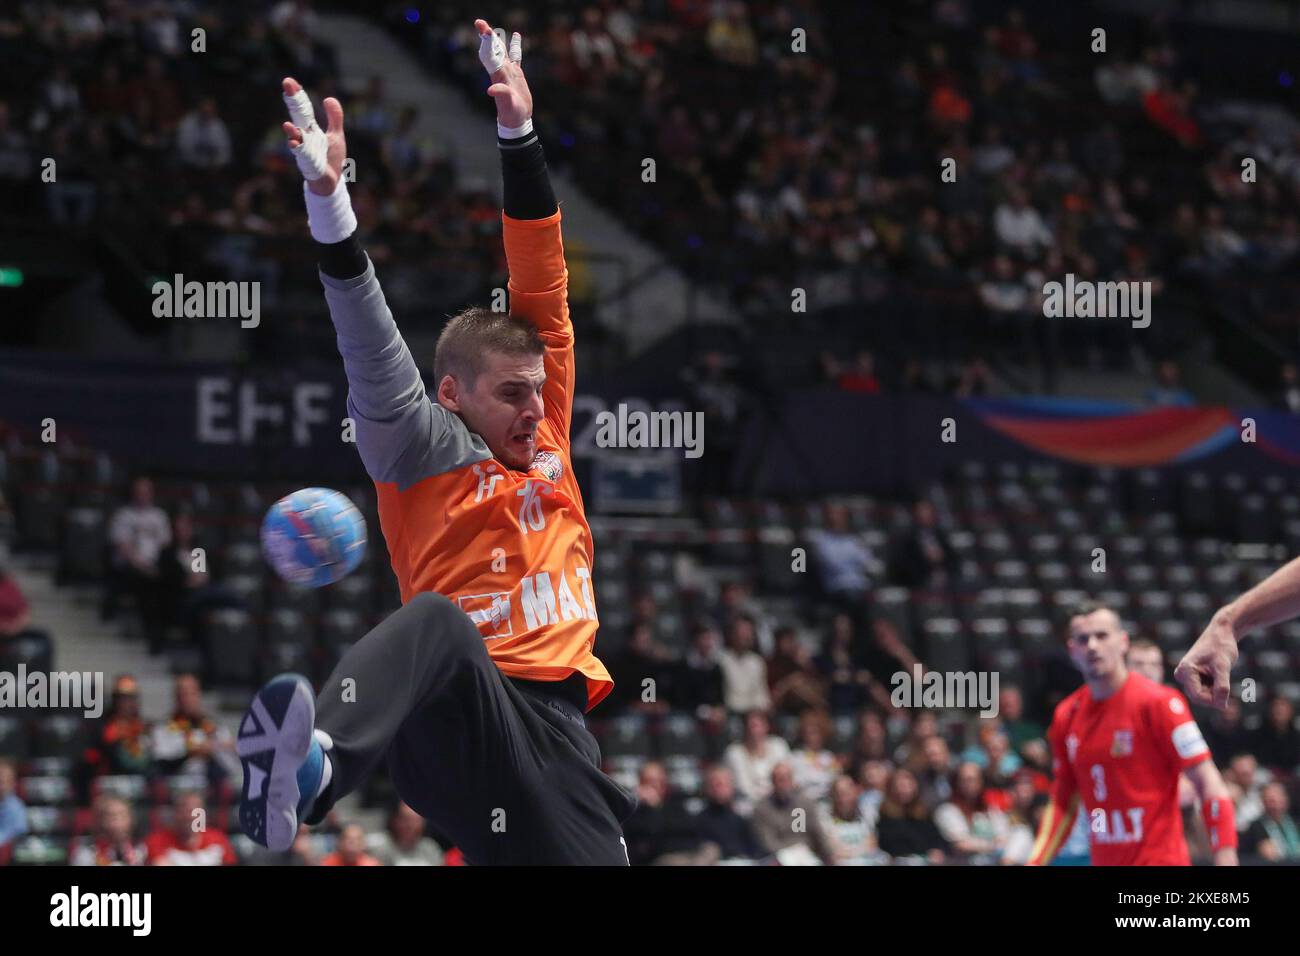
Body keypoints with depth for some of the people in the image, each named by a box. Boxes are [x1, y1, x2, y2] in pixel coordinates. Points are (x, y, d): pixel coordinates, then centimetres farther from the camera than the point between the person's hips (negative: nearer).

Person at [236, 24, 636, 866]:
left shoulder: (545, 440, 20)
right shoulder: (428, 453, 9)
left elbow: (545, 287, 16)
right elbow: (374, 356, -6)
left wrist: (520, 136, 12)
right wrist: (331, 204, -19)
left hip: (558, 726, 6)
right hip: (458, 724, -6)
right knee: (438, 621, -38)